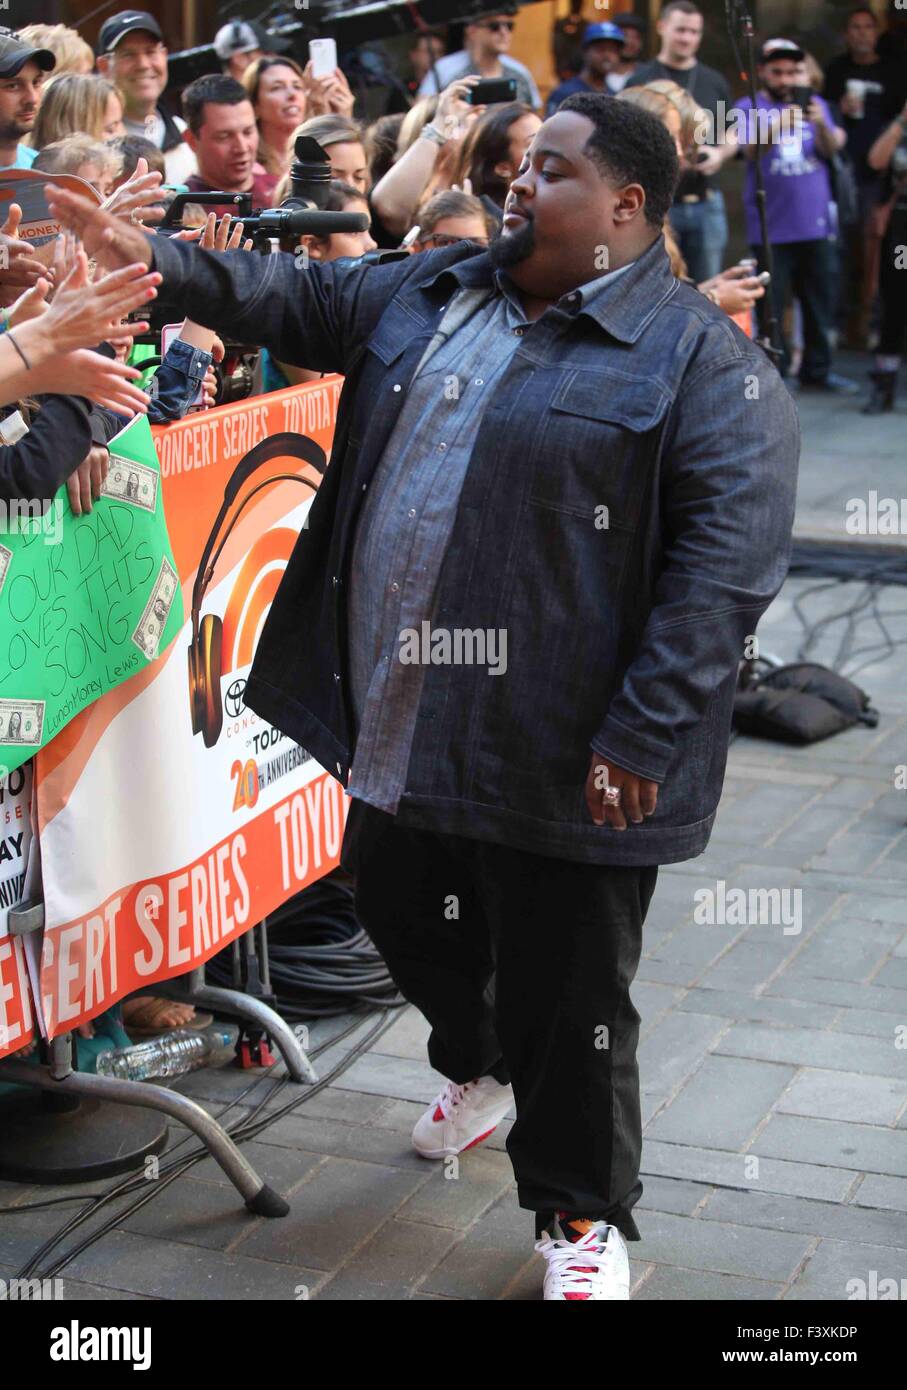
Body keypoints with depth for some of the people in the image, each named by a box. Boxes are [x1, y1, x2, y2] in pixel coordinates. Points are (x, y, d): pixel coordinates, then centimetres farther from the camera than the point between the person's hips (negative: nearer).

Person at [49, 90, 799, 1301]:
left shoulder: (702, 360, -11)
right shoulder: (428, 292, 12)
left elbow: (730, 555, -17)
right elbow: (295, 298, 21)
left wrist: (643, 734, -23)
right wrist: (157, 260, 6)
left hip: (559, 758, -7)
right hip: (401, 732, 7)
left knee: (566, 998, 4)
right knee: (406, 921, 25)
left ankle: (583, 1216, 27)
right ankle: (479, 1073, 55)